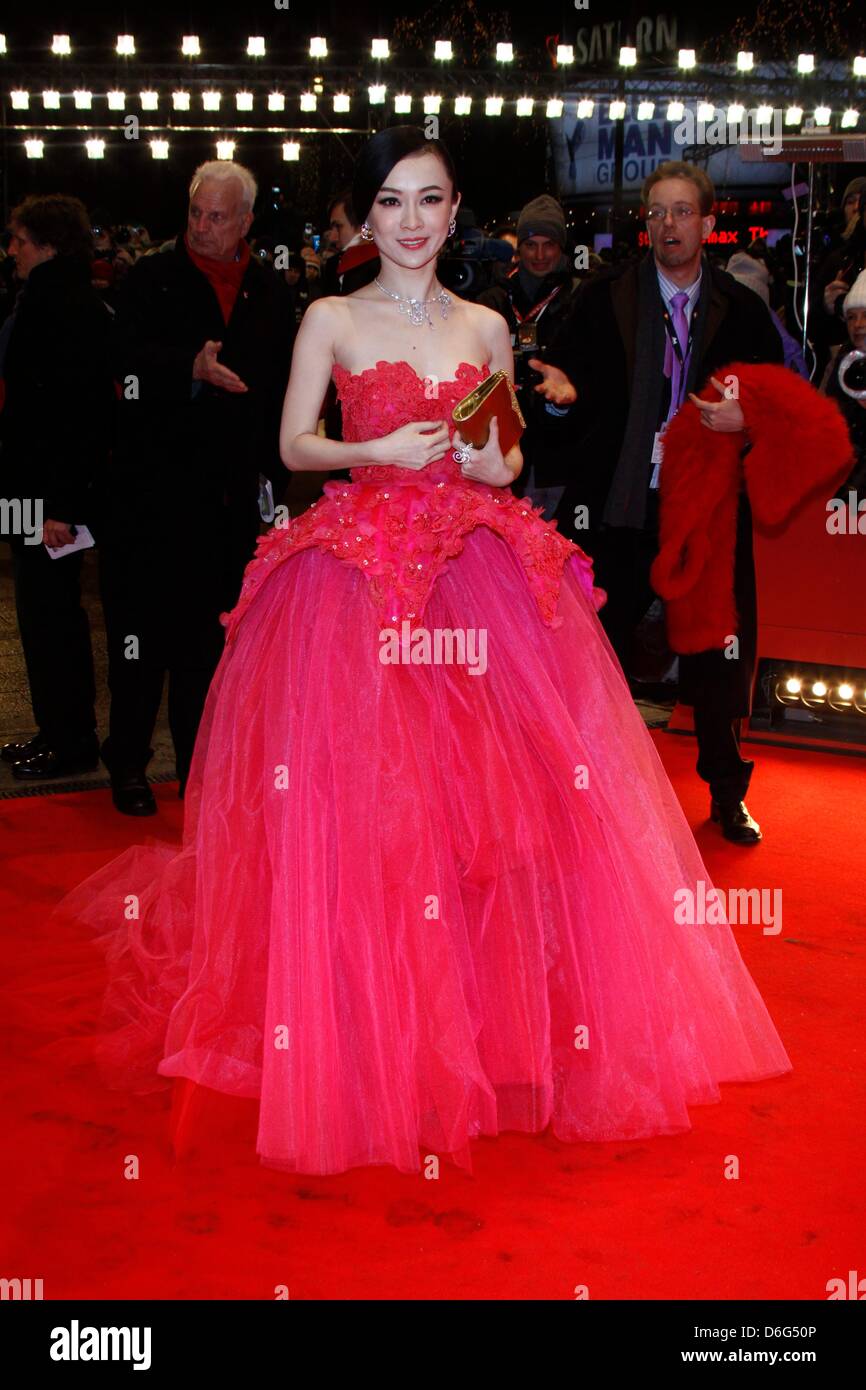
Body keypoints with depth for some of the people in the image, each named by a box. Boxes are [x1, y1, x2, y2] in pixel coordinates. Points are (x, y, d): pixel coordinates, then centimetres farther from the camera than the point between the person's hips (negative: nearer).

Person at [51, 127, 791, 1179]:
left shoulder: (486, 328, 13)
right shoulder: (331, 320, 4)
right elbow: (294, 446, 3)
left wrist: (496, 464, -4)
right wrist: (381, 451, -13)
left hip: (479, 568, 3)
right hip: (358, 569, -2)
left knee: (491, 792, -4)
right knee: (356, 801, -7)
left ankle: (499, 1021, 10)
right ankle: (366, 1040, 8)